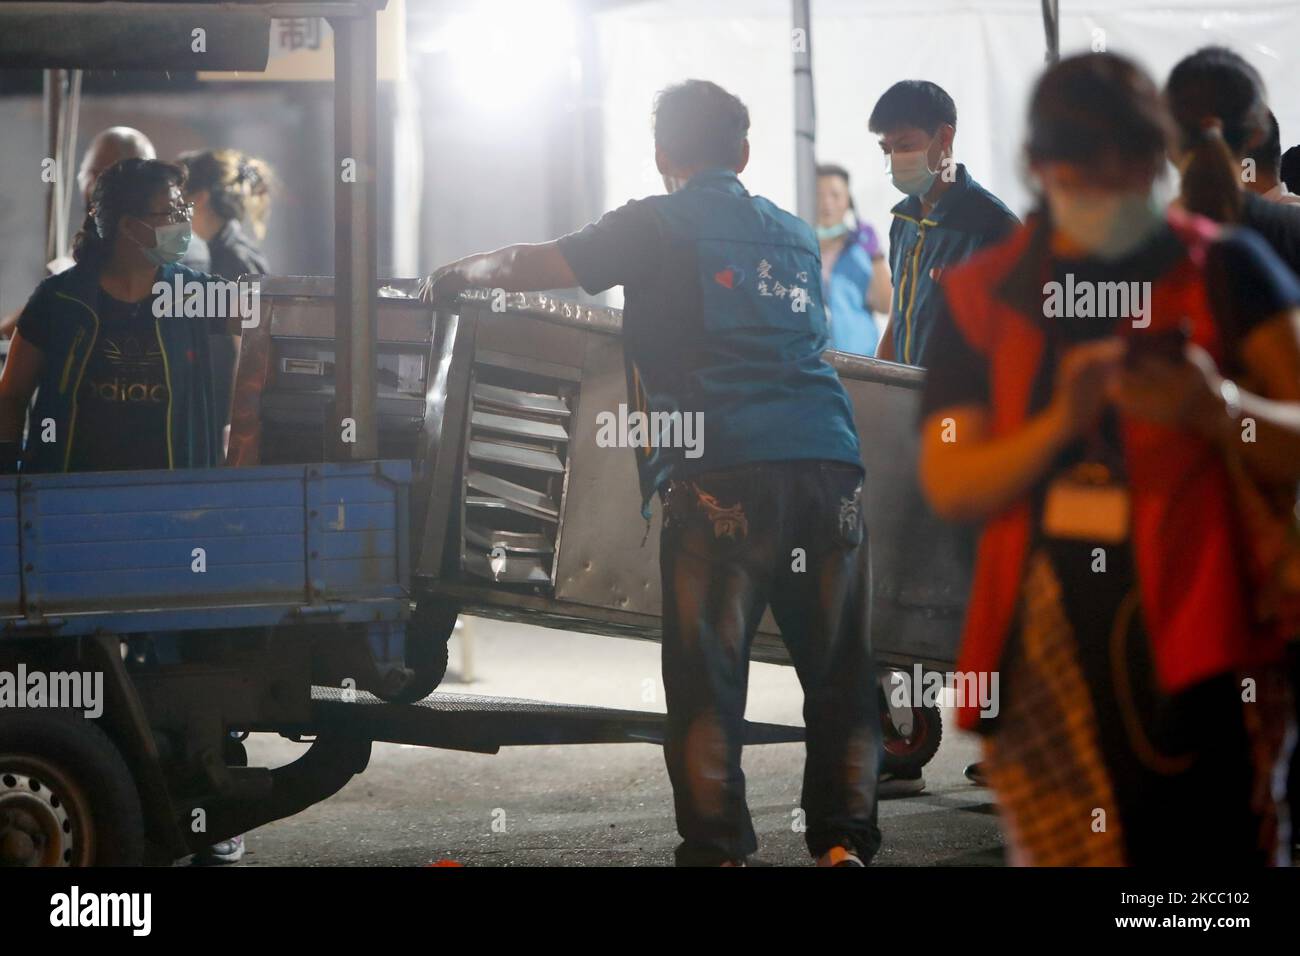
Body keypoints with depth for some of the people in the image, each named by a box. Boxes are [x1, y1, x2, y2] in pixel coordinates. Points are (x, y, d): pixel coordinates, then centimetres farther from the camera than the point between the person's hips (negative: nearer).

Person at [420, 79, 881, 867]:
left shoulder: (658, 226, 9)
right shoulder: (797, 235, 25)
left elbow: (536, 267, 8)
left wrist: (462, 273, 28)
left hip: (724, 468, -4)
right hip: (829, 459, 5)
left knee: (707, 670, -1)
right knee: (840, 668, 9)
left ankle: (717, 848, -6)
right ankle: (845, 839, 4)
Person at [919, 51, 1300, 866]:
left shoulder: (1226, 271, 7)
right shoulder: (983, 297, 12)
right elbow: (949, 485, 4)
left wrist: (1217, 408, -19)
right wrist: (1061, 422, -13)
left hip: (1196, 636, -2)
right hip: (1049, 641, 2)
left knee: (1204, 849, -12)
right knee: (1069, 856, -4)